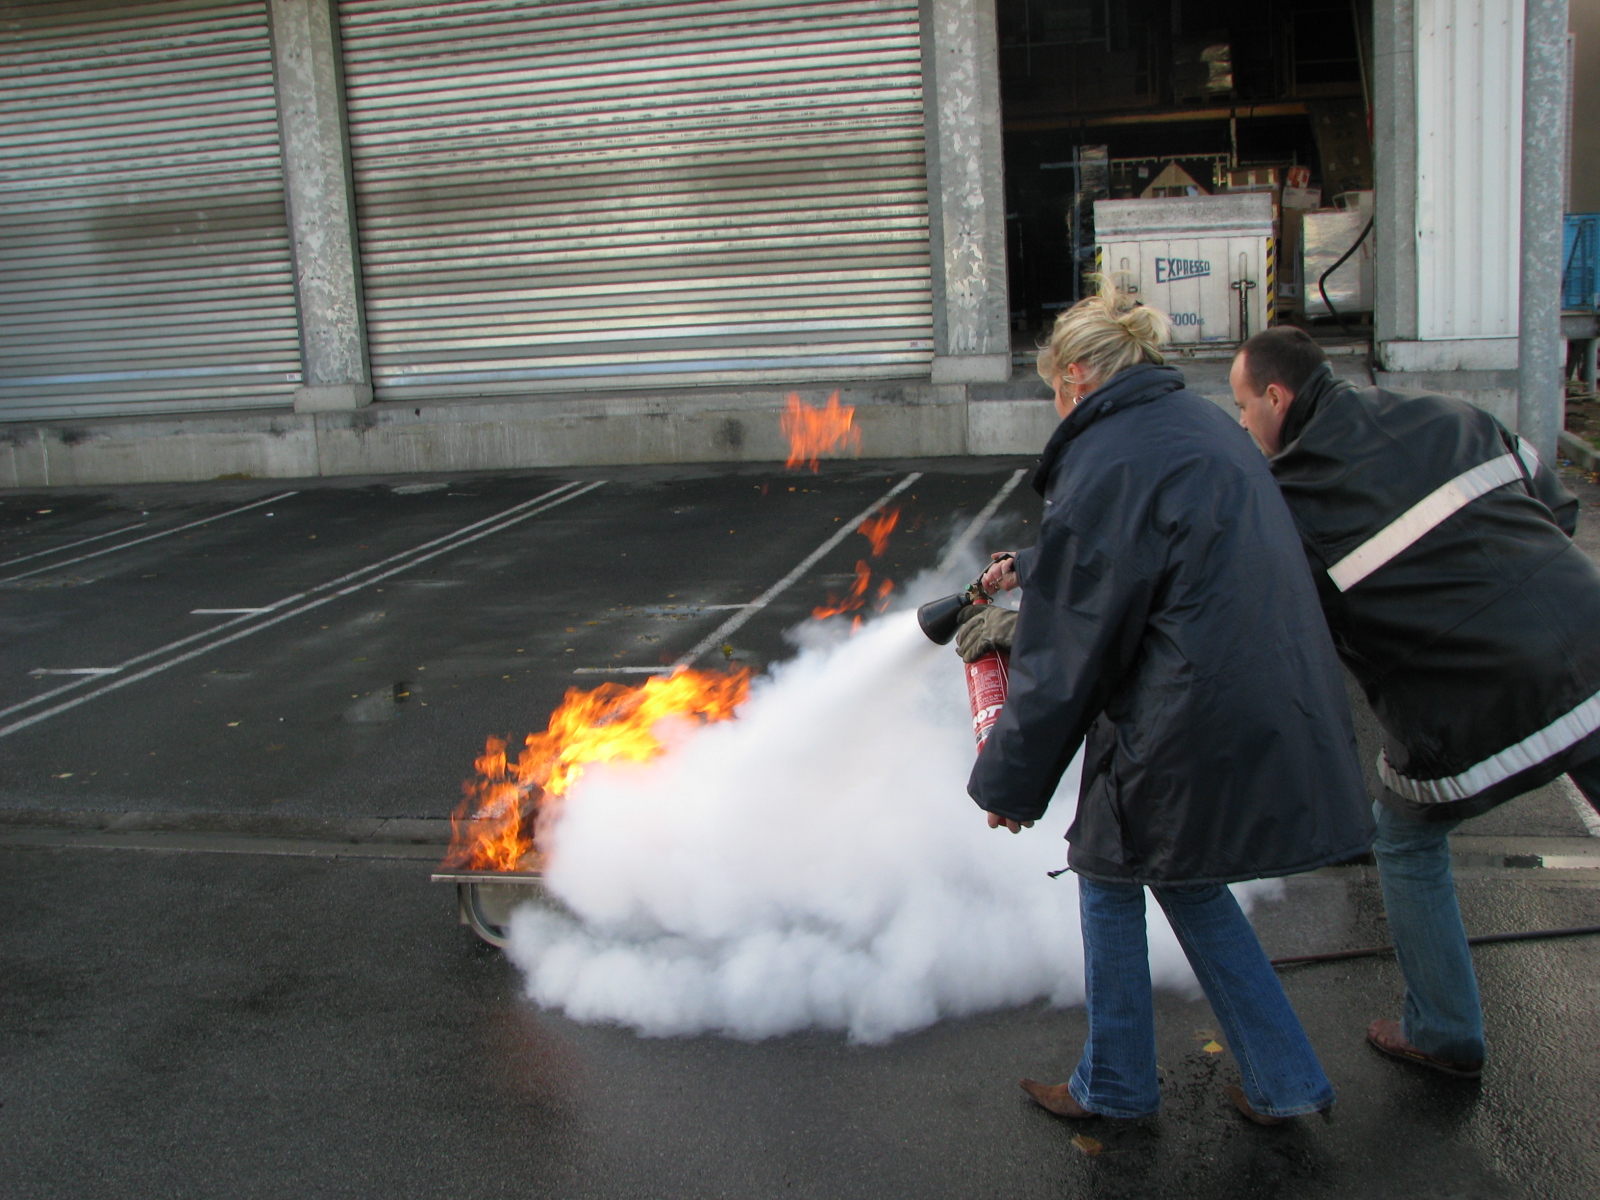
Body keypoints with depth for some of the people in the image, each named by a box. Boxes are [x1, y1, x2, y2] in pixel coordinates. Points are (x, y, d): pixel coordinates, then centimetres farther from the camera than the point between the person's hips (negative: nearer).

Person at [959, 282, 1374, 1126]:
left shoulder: (1108, 462, -16)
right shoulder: (1202, 425, 12)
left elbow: (1069, 650, -14)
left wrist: (1012, 780, -5)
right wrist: (1031, 570, 40)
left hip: (1186, 731, -8)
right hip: (1277, 715, 9)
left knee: (1109, 880, 14)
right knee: (1187, 883, 24)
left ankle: (1114, 1088, 31)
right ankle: (1285, 1080, 28)